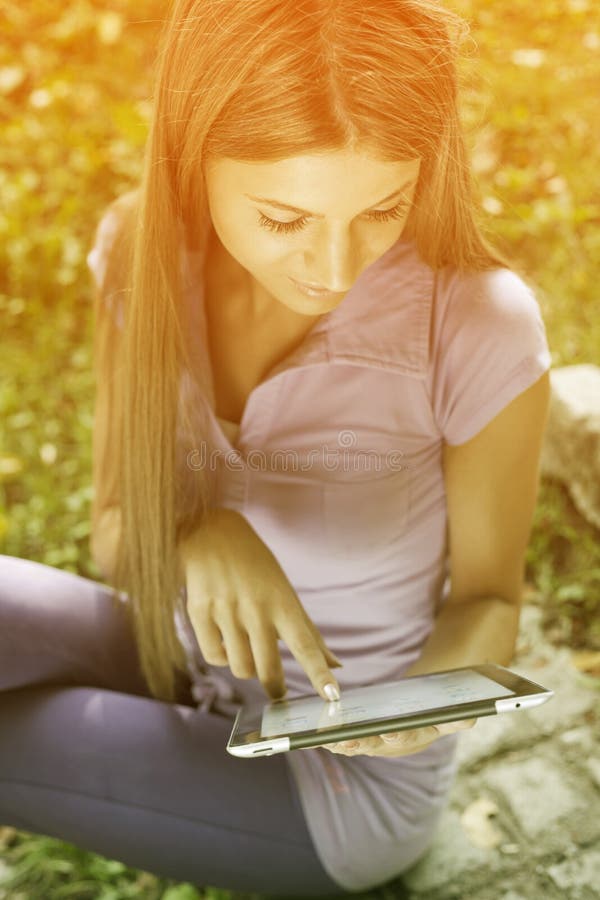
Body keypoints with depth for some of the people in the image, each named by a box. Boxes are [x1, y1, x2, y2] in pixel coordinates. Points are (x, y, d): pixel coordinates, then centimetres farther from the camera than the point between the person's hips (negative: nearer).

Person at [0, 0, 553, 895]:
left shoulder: (481, 329, -26)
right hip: (182, 660, 4)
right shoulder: (140, 250, -15)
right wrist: (194, 540, -28)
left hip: (346, 768, -3)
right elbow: (115, 530, -6)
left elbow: (489, 596, -10)